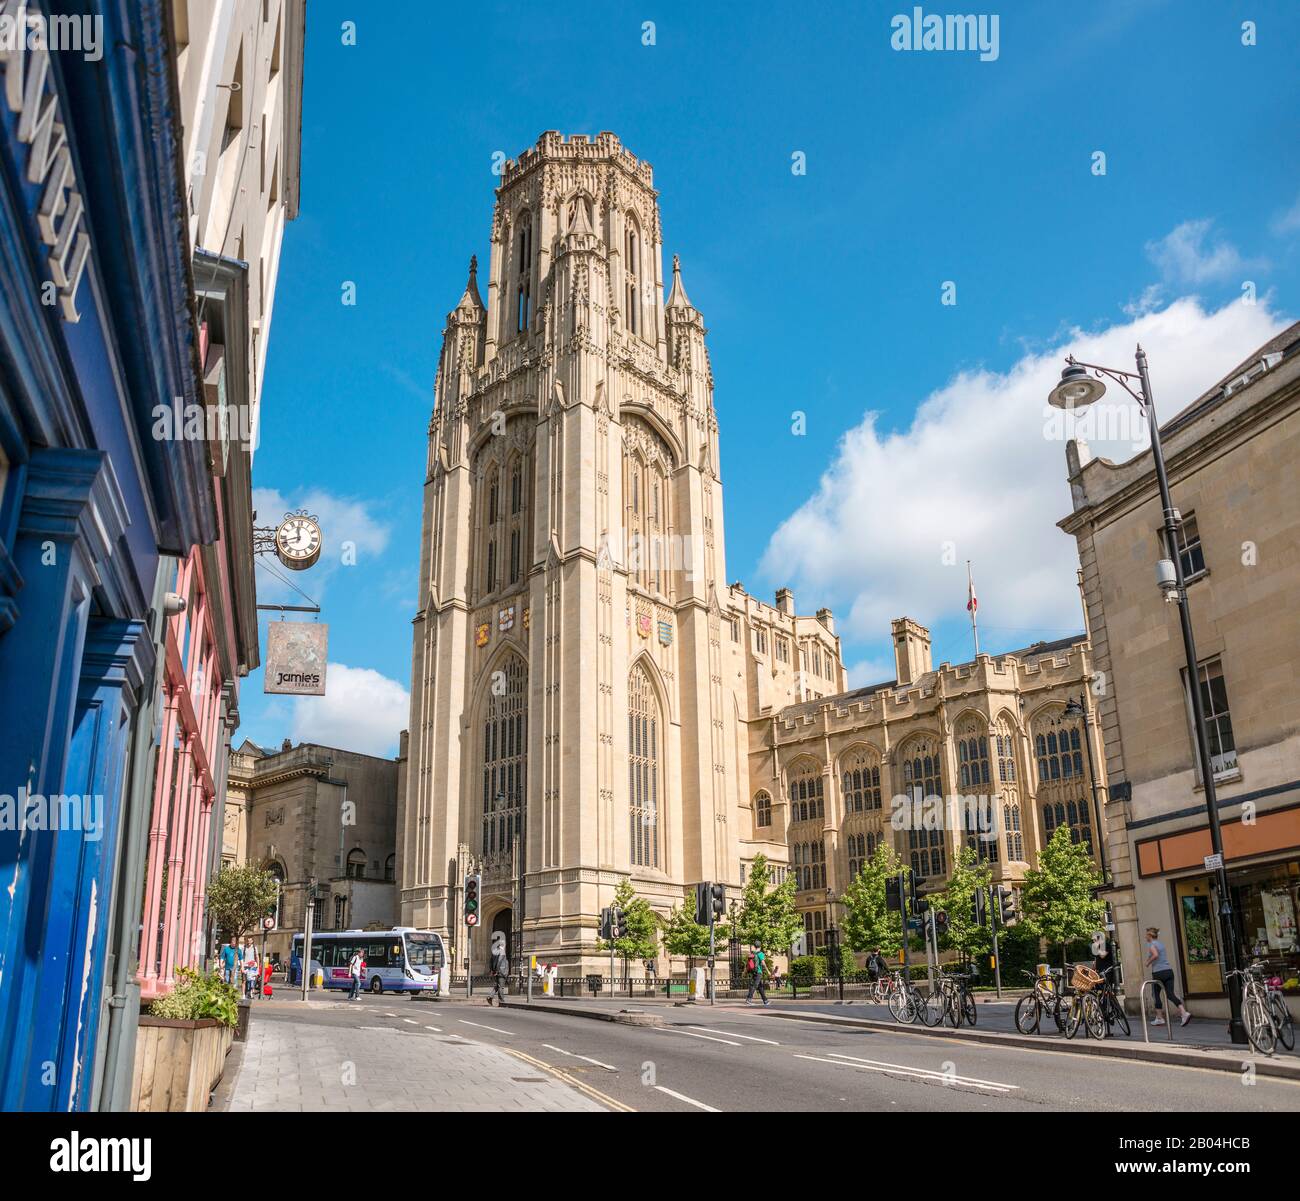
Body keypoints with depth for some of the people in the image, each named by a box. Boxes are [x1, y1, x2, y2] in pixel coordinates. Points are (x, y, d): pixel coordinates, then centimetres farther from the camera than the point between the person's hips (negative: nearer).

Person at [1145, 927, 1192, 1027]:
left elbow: (1155, 955, -24)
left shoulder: (1150, 944, -6)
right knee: (1170, 994, 0)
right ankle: (1184, 1013, -18)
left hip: (1158, 972, -7)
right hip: (1169, 970, 7)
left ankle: (1159, 1018, 12)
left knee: (1156, 994, 8)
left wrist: (1148, 962, -9)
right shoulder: (1161, 944, 18)